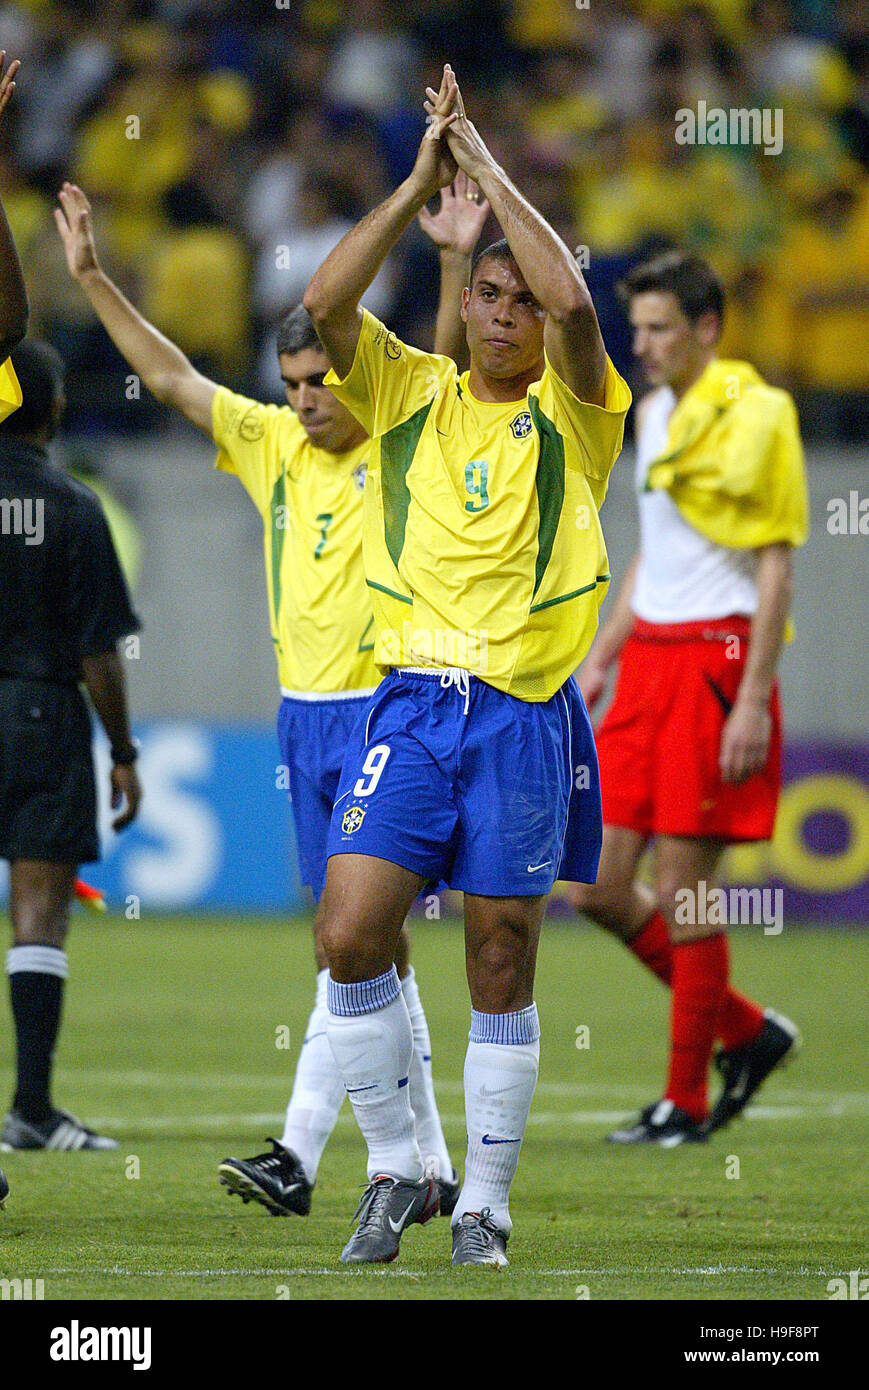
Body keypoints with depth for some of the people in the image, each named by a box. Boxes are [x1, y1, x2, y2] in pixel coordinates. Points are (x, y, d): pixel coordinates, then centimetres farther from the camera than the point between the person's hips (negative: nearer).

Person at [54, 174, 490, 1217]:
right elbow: (170, 376, 14)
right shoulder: (272, 444, 10)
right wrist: (92, 277, 12)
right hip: (303, 714, 6)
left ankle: (298, 1155, -12)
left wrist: (454, 266, -36)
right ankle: (429, 1163, 11)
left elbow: (444, 373, -23)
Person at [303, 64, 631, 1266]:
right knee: (352, 936, -11)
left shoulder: (572, 413, 2)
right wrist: (423, 181, -8)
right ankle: (395, 1169, 5)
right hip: (411, 701, 2)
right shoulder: (407, 393, 9)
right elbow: (324, 301, -7)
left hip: (526, 711, -2)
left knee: (503, 968, 2)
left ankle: (485, 1204, 11)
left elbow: (572, 300, -18)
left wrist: (487, 165, -11)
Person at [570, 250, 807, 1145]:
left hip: (717, 660, -8)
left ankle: (687, 1101, 6)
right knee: (598, 886, 4)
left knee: (683, 888, -6)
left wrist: (753, 701, -17)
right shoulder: (653, 413, 15)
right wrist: (600, 657, 20)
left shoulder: (752, 416, -10)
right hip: (650, 659, 8)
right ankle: (748, 1033, 20)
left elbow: (776, 573, -12)